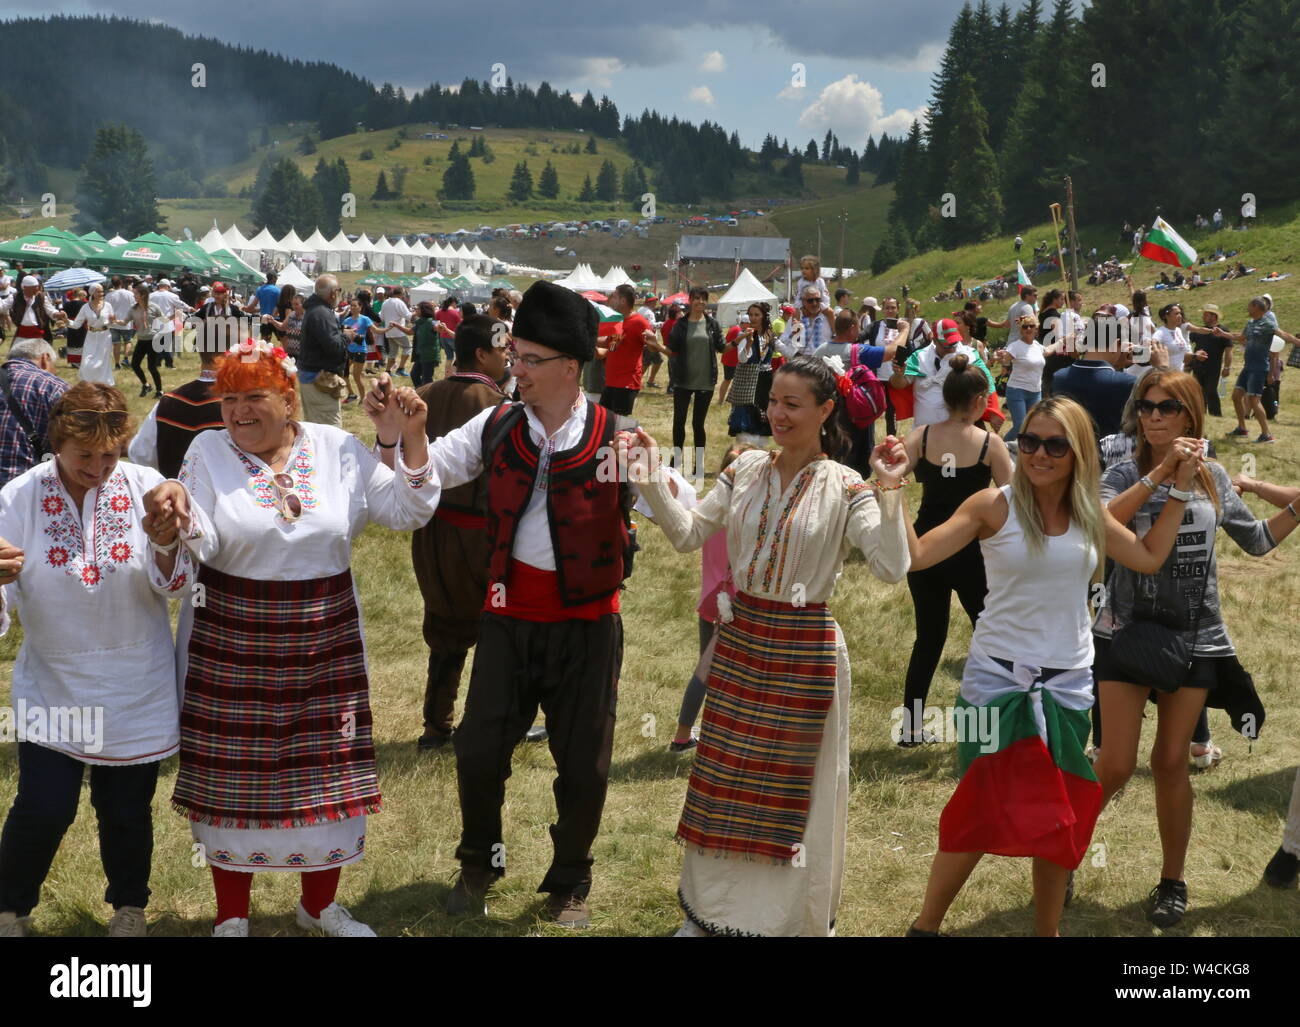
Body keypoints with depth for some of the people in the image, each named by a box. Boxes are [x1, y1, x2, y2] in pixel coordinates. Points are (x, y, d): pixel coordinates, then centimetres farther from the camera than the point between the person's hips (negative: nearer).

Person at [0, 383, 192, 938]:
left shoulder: (146, 487, -7)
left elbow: (176, 586, -6)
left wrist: (167, 546, -27)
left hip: (136, 690, 1)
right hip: (53, 686, -1)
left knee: (126, 810, 9)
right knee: (44, 806, -7)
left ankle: (128, 910, 36)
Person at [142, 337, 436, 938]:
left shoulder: (338, 449, 0)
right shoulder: (208, 452, -4)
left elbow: (406, 514, 0)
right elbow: (203, 546, -12)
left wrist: (409, 442, -11)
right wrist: (179, 515, -33)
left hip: (326, 643, 2)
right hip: (233, 649, -1)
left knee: (326, 775, 10)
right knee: (235, 776, 7)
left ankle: (319, 904, 32)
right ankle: (231, 915, 26)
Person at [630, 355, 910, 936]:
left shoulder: (846, 489, -10)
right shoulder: (745, 471, 3)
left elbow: (891, 569, -19)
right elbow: (687, 535, 0)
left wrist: (889, 493, -28)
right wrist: (653, 478, -11)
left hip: (805, 653, -4)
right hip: (740, 641, 4)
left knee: (793, 789, 8)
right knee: (724, 779, 13)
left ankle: (792, 919, 27)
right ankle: (711, 911, 31)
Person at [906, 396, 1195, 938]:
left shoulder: (1091, 515, 3)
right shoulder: (994, 506, -10)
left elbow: (1150, 557, 14)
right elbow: (915, 556, -18)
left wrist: (1180, 487, 11)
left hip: (1067, 684, 4)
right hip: (996, 680, -4)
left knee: (1058, 817, 11)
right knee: (981, 814, -1)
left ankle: (1048, 929, 27)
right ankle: (925, 926, 16)